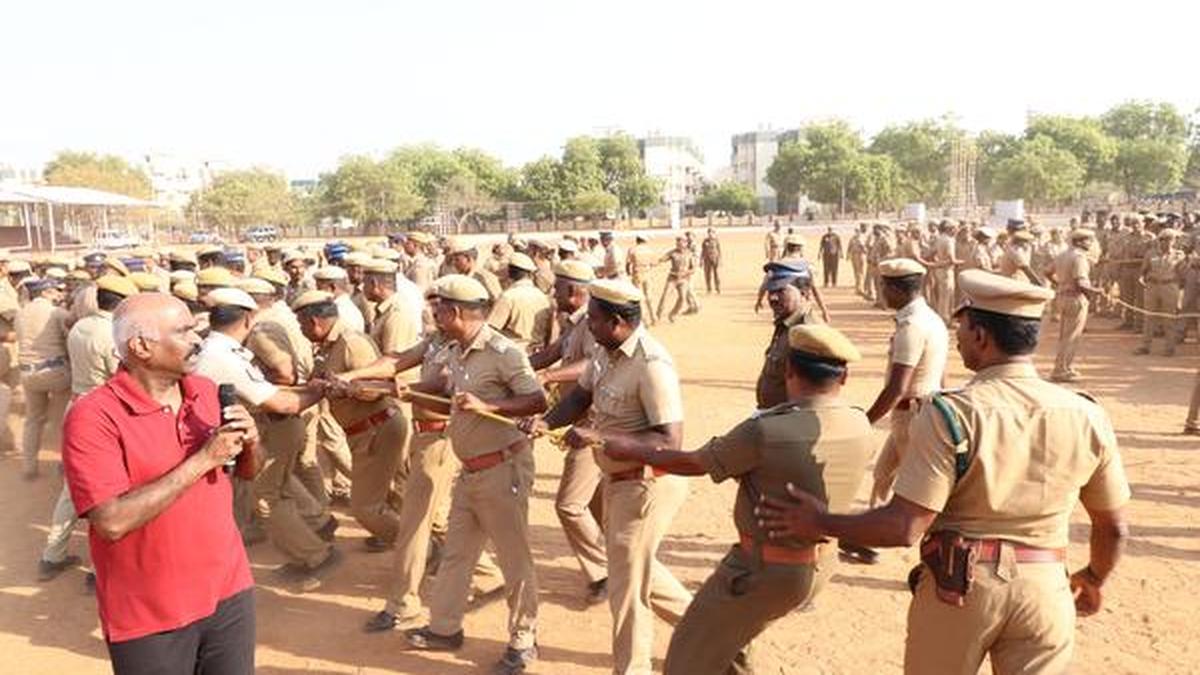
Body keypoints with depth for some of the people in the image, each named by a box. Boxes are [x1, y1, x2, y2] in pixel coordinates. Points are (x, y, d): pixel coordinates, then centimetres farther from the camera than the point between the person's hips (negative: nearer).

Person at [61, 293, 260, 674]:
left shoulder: (206, 391, 1)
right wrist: (203, 459, -24)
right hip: (149, 616, -5)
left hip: (229, 592, 5)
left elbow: (246, 471, 11)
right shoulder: (93, 416, -16)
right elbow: (112, 522, -25)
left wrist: (250, 441, -11)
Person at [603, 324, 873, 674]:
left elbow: (693, 464, -13)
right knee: (729, 640, 29)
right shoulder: (860, 426, -8)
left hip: (766, 568, -7)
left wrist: (632, 451, 2)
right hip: (819, 566, 7)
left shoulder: (767, 431, -26)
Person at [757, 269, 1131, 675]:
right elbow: (1114, 527, 6)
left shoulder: (951, 414, -18)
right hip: (1045, 588, 3)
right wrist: (1095, 578, 26)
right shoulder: (1086, 417, -5)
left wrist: (821, 523, -6)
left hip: (958, 586, -2)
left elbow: (904, 527, -20)